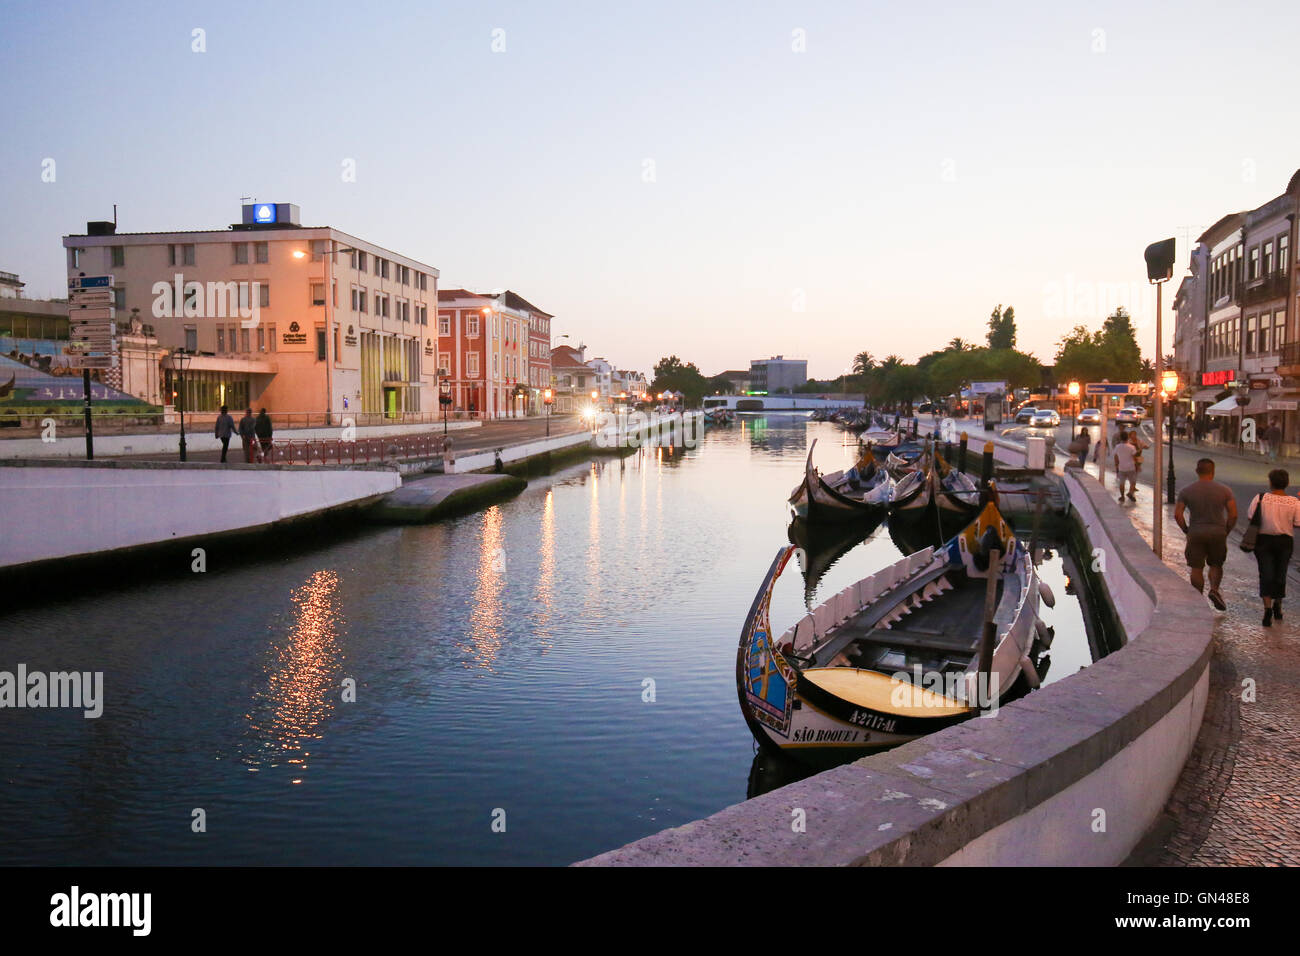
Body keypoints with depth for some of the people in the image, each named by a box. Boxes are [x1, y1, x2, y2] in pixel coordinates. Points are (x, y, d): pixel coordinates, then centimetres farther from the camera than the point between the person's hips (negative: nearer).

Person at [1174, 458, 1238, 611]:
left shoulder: (1186, 491, -2)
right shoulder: (1224, 490, -2)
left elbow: (1177, 514, -8)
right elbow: (1233, 514, -7)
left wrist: (1186, 530, 5)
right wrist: (1226, 531, 6)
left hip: (1195, 534, 0)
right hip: (1218, 533, 1)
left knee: (1196, 568, 7)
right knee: (1216, 565, 17)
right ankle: (1214, 590, -6)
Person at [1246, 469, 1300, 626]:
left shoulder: (1260, 498, -11)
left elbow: (1250, 517, -7)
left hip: (1264, 541, -1)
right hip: (1285, 542, 1)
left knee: (1266, 575, 0)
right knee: (1280, 574, 19)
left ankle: (1267, 607, -15)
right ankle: (1277, 605, 32)